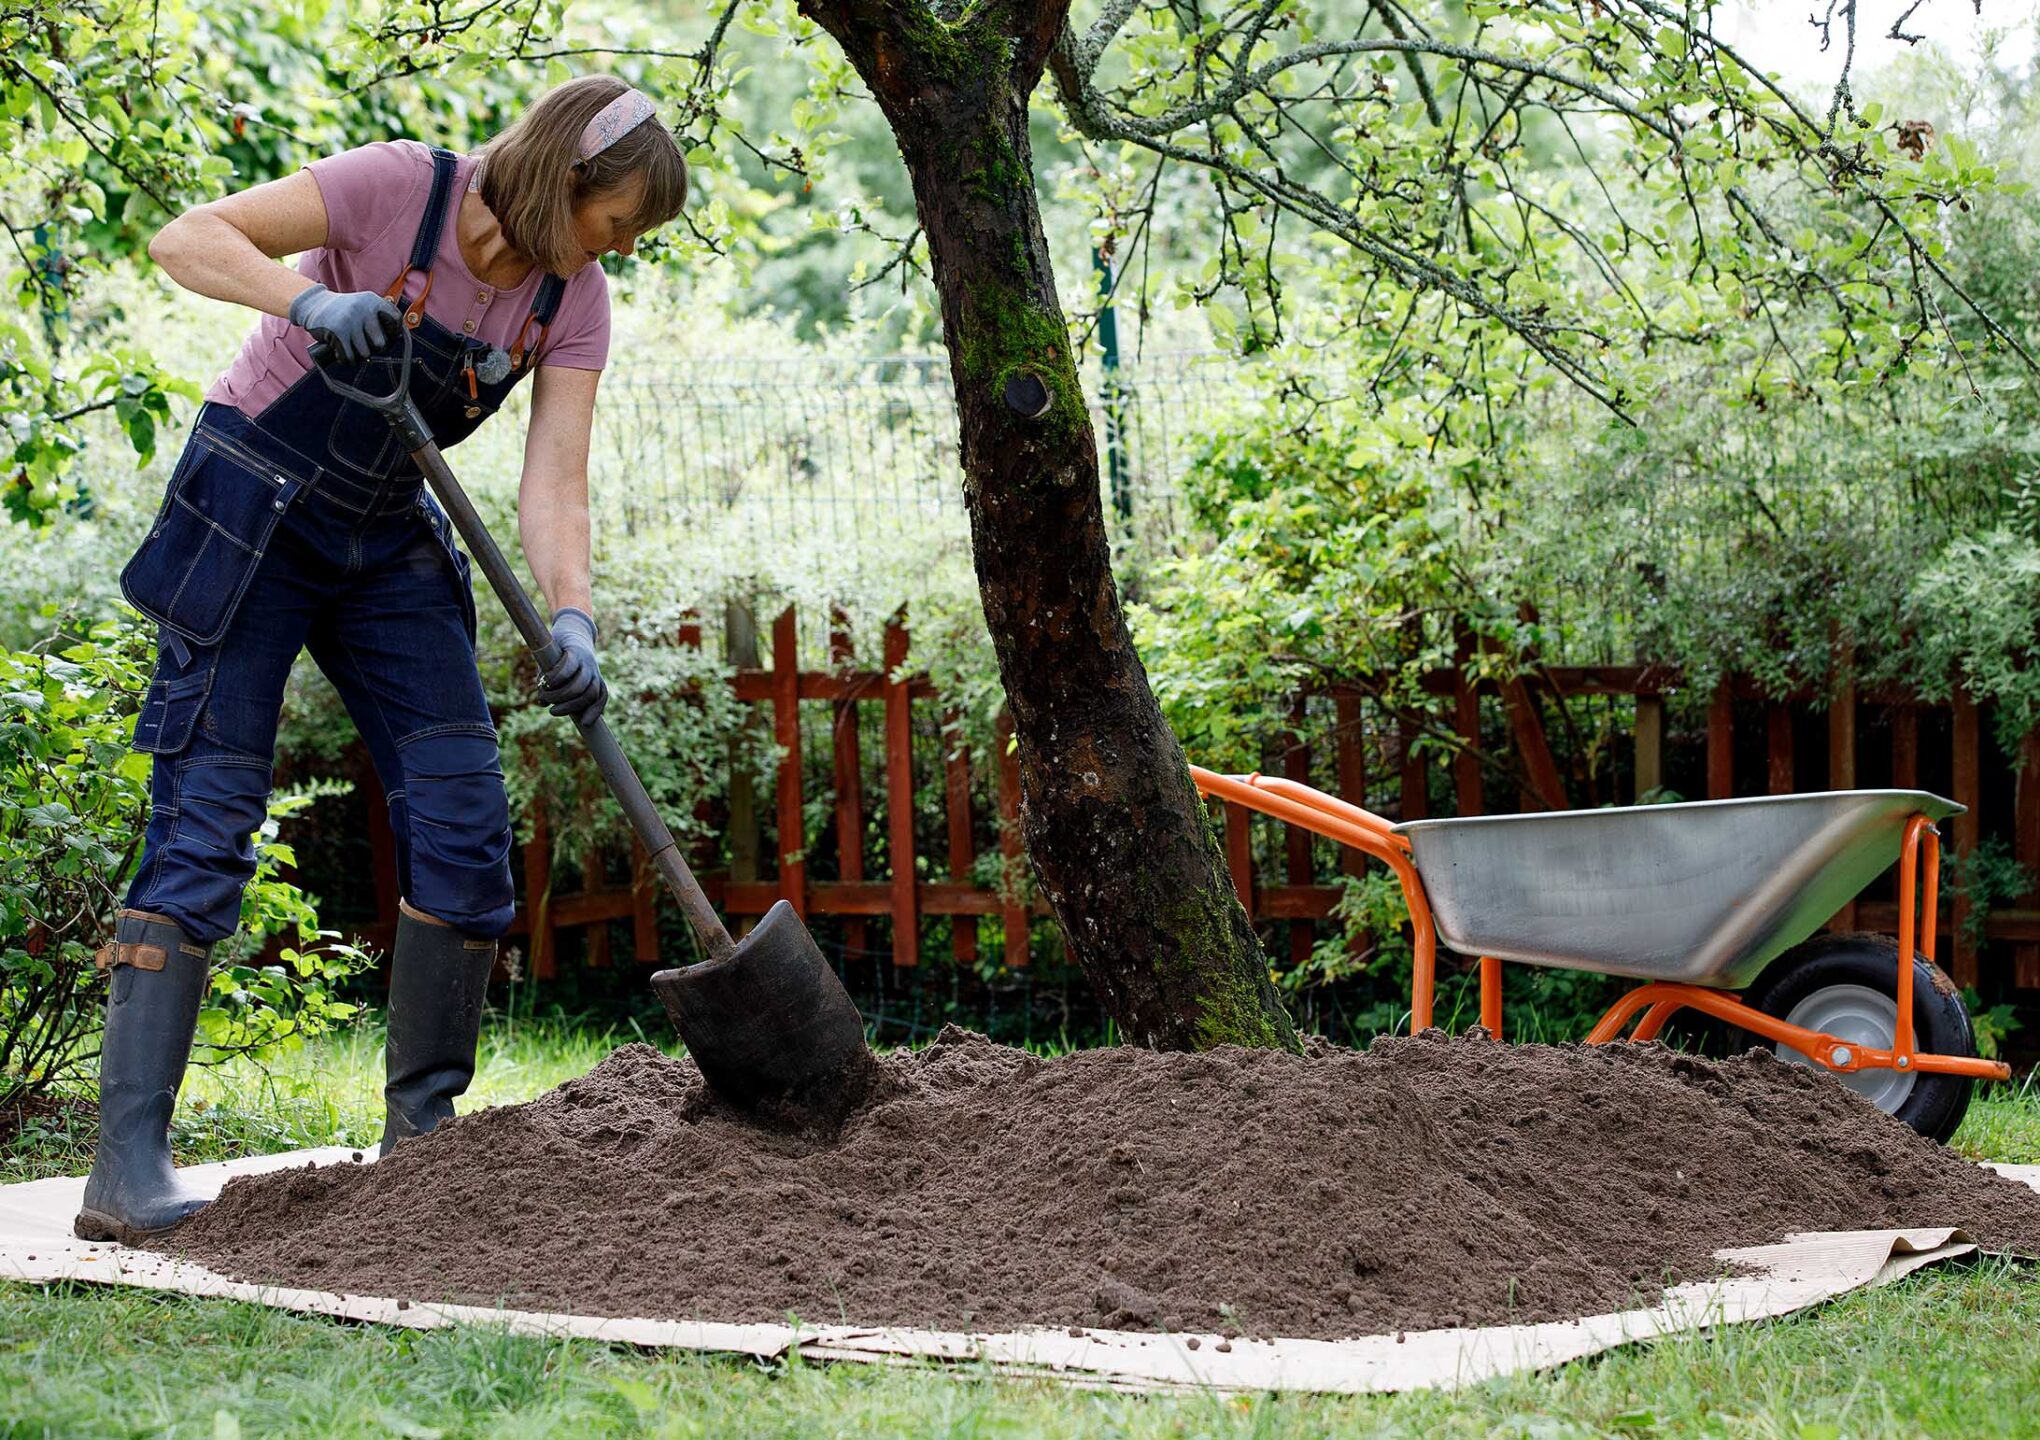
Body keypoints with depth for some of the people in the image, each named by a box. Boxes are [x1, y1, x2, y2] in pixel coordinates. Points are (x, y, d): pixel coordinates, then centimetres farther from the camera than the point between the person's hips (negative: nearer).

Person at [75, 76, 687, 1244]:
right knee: (206, 823, -13)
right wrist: (313, 300, -40)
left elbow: (555, 486, -12)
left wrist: (572, 620, -30)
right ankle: (129, 1167, -16)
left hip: (386, 537, 6)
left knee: (465, 819, -3)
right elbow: (188, 239, -23)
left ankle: (421, 1139, 8)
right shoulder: (403, 187, -19)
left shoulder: (572, 301, -4)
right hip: (250, 508, -6)